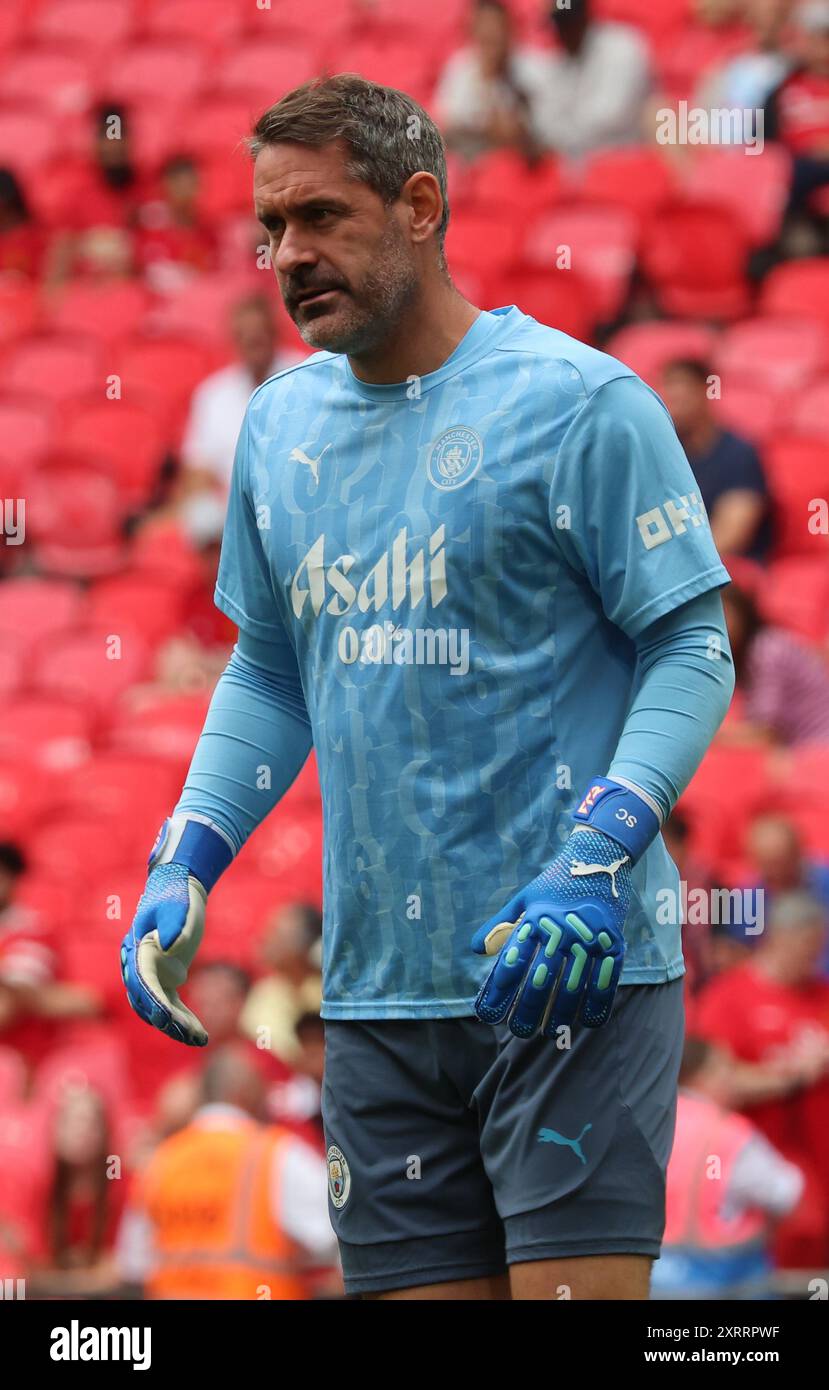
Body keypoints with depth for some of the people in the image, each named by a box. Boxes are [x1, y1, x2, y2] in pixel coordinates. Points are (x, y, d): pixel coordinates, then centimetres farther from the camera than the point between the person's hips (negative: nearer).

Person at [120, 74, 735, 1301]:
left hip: (570, 972, -5)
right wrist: (183, 865, 8)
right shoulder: (280, 425, 12)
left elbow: (692, 645, -7)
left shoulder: (581, 402, -7)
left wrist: (596, 857, -20)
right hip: (376, 995, 6)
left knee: (573, 1290, -11)